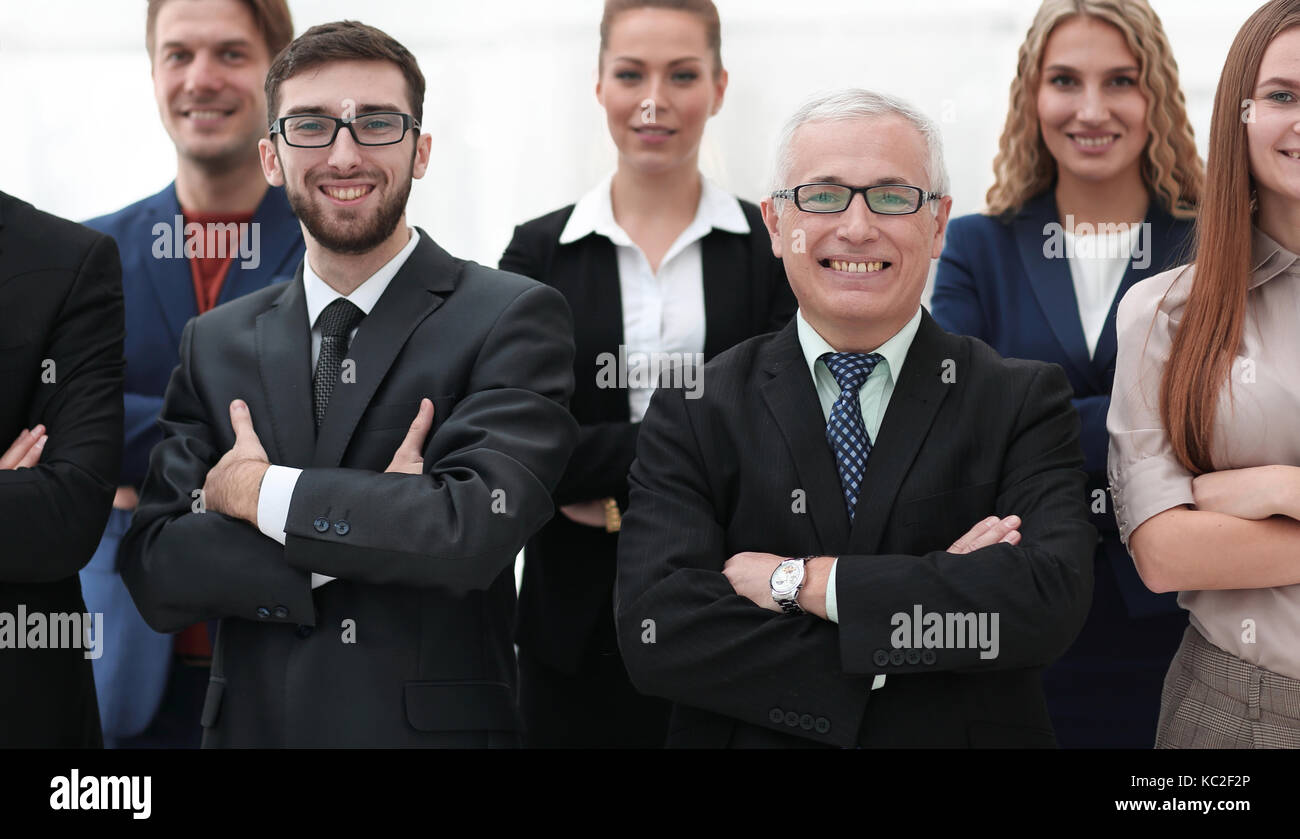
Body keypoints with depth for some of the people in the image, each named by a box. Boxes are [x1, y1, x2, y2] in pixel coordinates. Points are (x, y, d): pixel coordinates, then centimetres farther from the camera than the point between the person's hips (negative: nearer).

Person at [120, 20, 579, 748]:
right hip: (252, 723, 3)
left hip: (437, 723, -3)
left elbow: (476, 530, -22)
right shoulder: (217, 344, 4)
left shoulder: (514, 320, -8)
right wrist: (379, 526, -17)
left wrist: (255, 490, -13)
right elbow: (156, 577, -5)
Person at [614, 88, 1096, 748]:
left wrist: (798, 580, -15)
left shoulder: (1024, 403, 1)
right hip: (749, 739, 0)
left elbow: (1052, 598, -14)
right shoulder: (693, 413, 2)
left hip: (966, 738, 0)